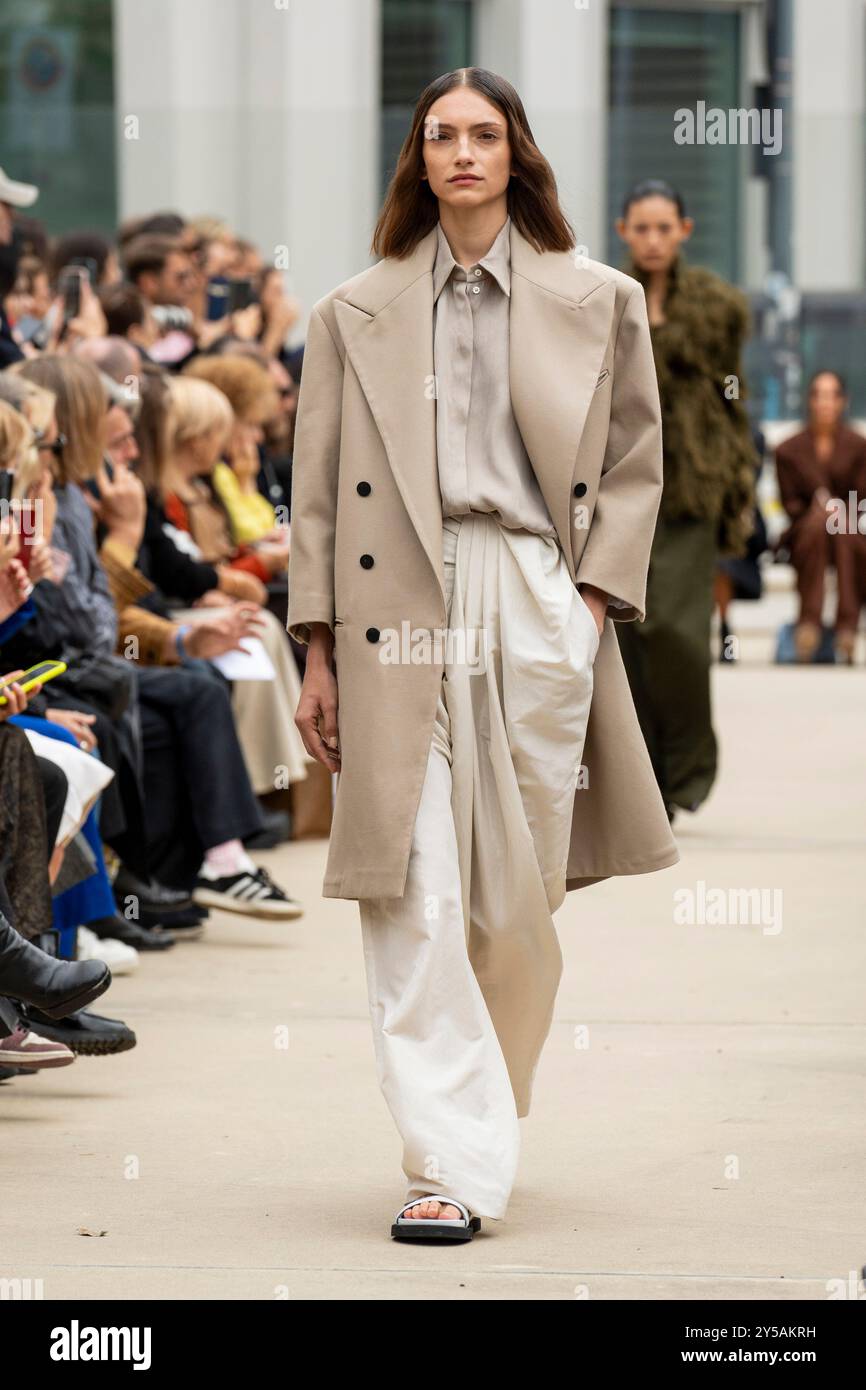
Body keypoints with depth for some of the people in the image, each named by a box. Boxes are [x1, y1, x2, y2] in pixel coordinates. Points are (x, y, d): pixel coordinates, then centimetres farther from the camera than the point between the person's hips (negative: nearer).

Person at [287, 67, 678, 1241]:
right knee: (415, 898, -9)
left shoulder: (599, 302, 10)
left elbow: (634, 464, 12)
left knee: (521, 900, 3)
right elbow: (317, 492, 9)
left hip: (539, 609, 1)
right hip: (399, 620, 0)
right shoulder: (355, 315, 10)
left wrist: (594, 599, -2)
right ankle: (449, 1165, -10)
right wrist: (317, 651, 3)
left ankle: (489, 1118, 22)